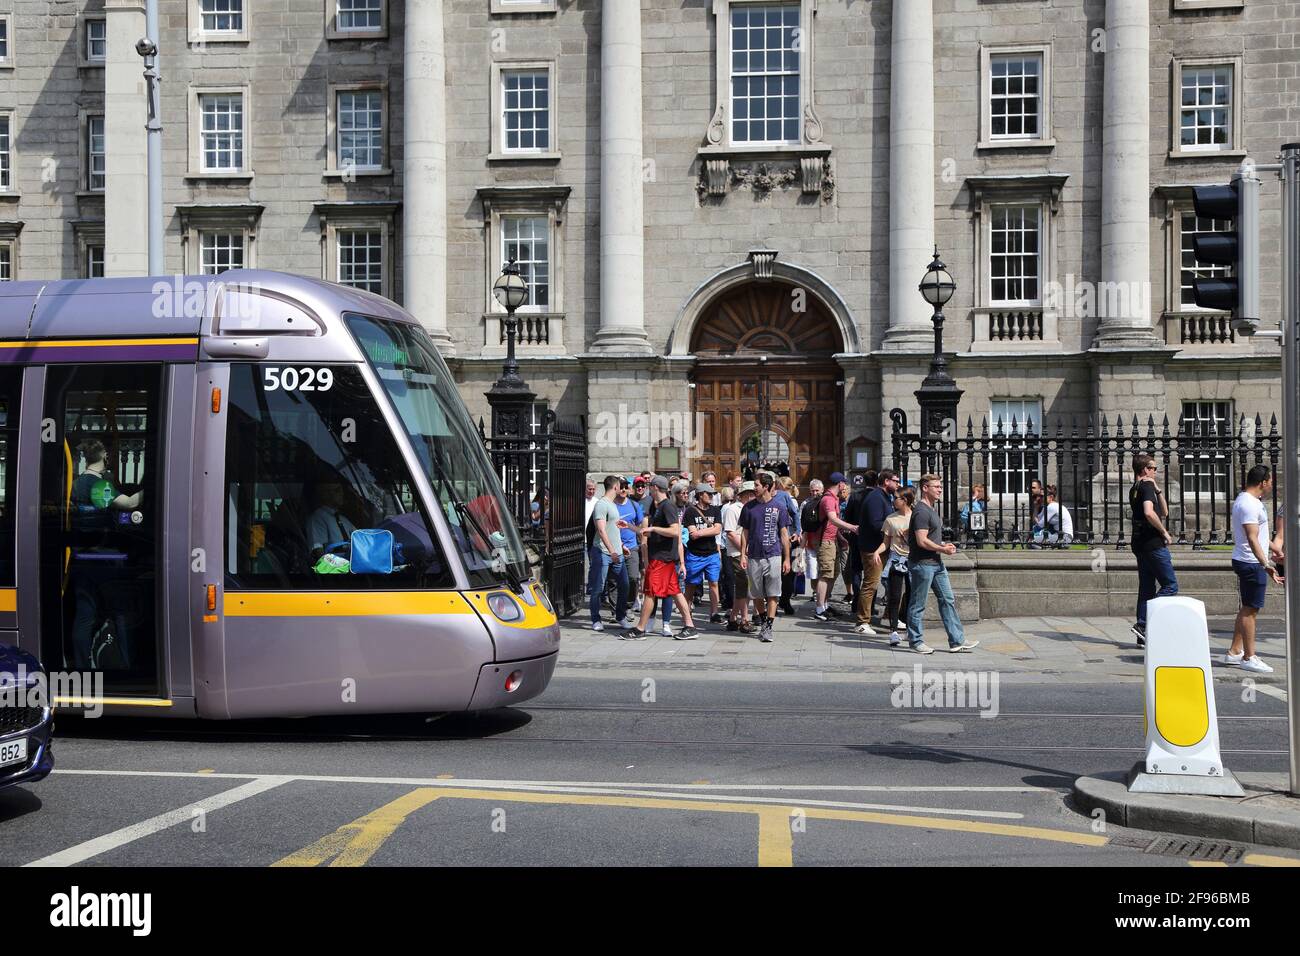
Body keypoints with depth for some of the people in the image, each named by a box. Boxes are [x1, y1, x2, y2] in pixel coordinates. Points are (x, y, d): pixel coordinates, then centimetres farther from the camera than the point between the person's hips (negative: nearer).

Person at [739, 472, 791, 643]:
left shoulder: (778, 507, 2)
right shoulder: (749, 507, 6)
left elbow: (784, 534, 5)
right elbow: (745, 532, 11)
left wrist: (787, 559, 2)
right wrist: (743, 555, 3)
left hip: (773, 556, -2)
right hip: (754, 556, 2)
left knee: (773, 595, -6)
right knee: (757, 595, 9)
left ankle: (768, 627, -4)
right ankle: (764, 622, 27)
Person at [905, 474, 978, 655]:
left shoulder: (932, 509, 16)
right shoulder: (921, 511, -17)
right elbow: (922, 541, -22)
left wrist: (944, 545, 11)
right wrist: (943, 549, -12)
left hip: (936, 563, 10)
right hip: (922, 564, -10)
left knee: (948, 600, 8)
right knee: (918, 604, 2)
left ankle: (957, 641, 10)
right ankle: (915, 641, 12)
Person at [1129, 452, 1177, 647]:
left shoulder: (1134, 489, 17)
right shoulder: (1147, 486, -10)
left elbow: (1164, 512, 23)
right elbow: (1149, 513, -28)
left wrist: (1158, 490, 13)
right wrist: (1164, 532, -16)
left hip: (1140, 543, 9)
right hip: (1153, 543, -9)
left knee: (1146, 589, 10)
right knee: (1170, 586, -4)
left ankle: (1143, 635, 8)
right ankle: (1143, 624, -12)